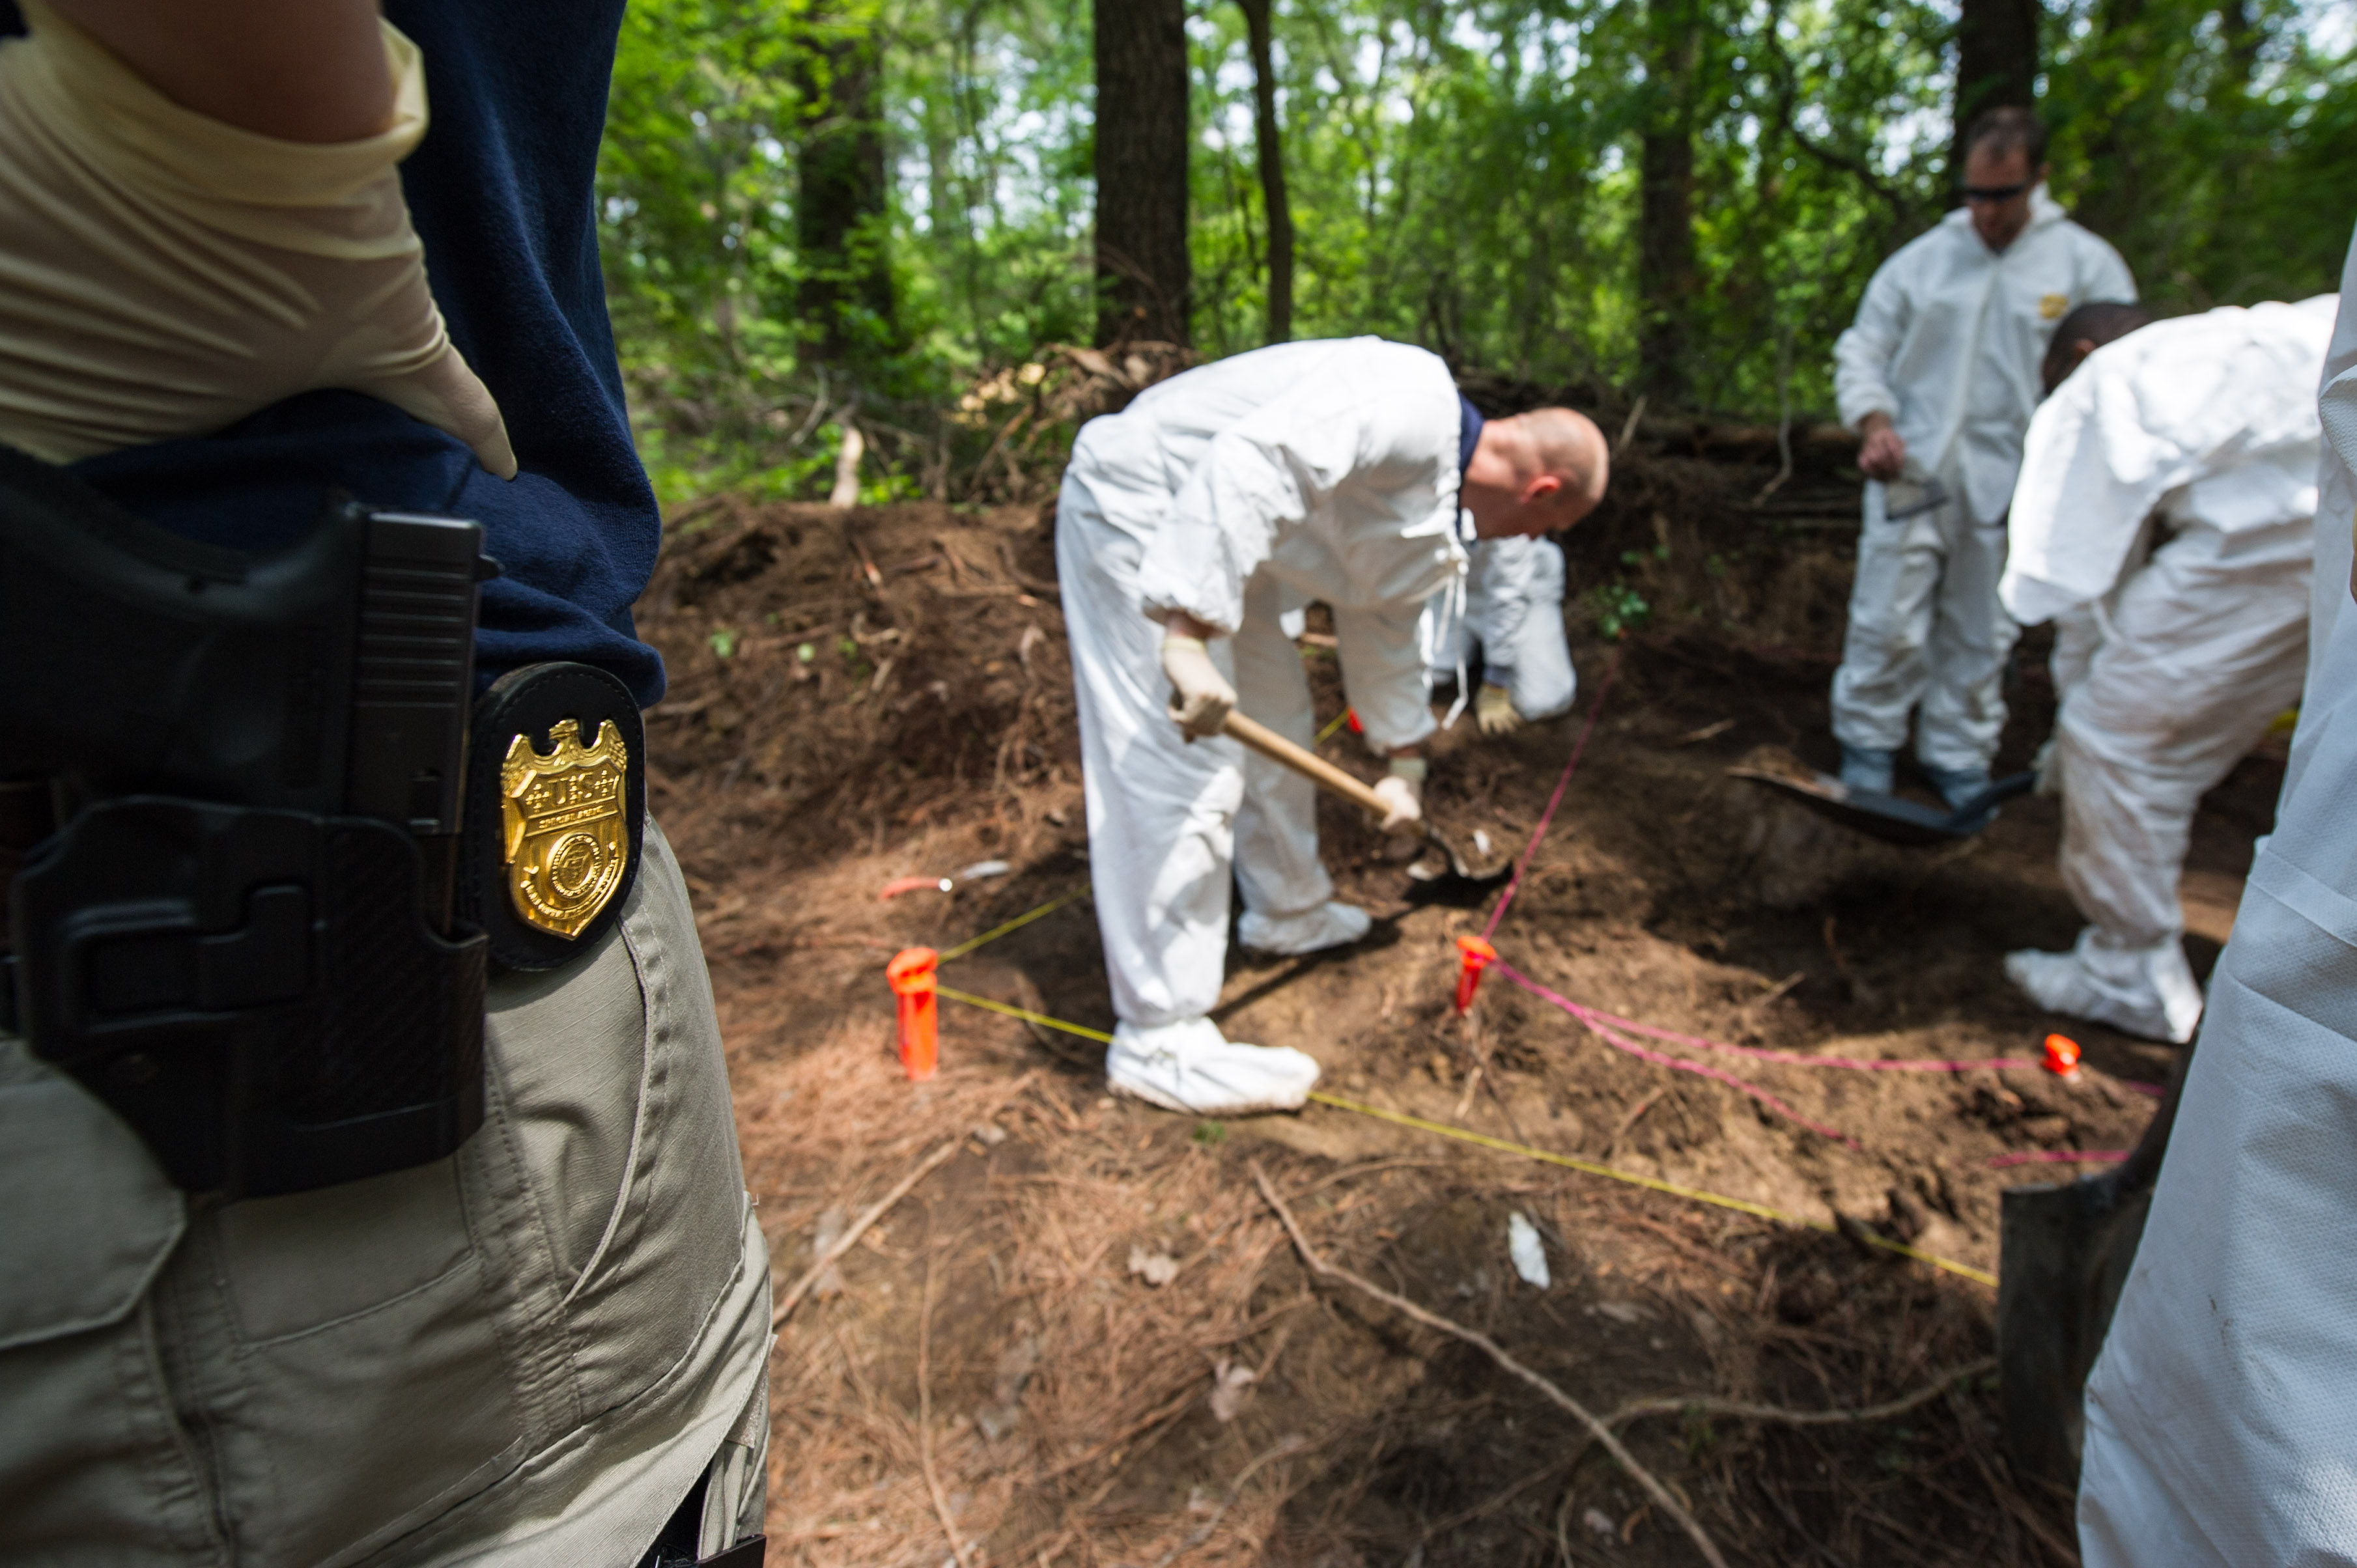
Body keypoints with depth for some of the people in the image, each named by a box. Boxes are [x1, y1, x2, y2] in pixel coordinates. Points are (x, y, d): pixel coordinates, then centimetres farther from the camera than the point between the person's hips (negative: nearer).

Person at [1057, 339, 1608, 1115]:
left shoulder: (1428, 527, 12)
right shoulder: (1412, 406, -20)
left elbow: (1385, 628, 24)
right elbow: (1251, 462, -32)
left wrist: (1403, 768, 30)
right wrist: (1189, 635, -37)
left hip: (1211, 528, 11)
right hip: (1136, 513, -11)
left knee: (1277, 720, 20)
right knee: (1184, 775, -14)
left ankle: (1290, 912, 41)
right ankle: (1159, 1042, -4)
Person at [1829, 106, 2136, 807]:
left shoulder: (2086, 263, 4)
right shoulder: (1920, 259, 7)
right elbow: (1861, 350, 9)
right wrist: (1873, 418, -12)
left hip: (2008, 485, 1)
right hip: (1911, 472, 0)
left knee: (1982, 633, 9)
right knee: (1887, 623, -3)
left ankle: (1959, 757, 23)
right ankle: (1867, 743, 14)